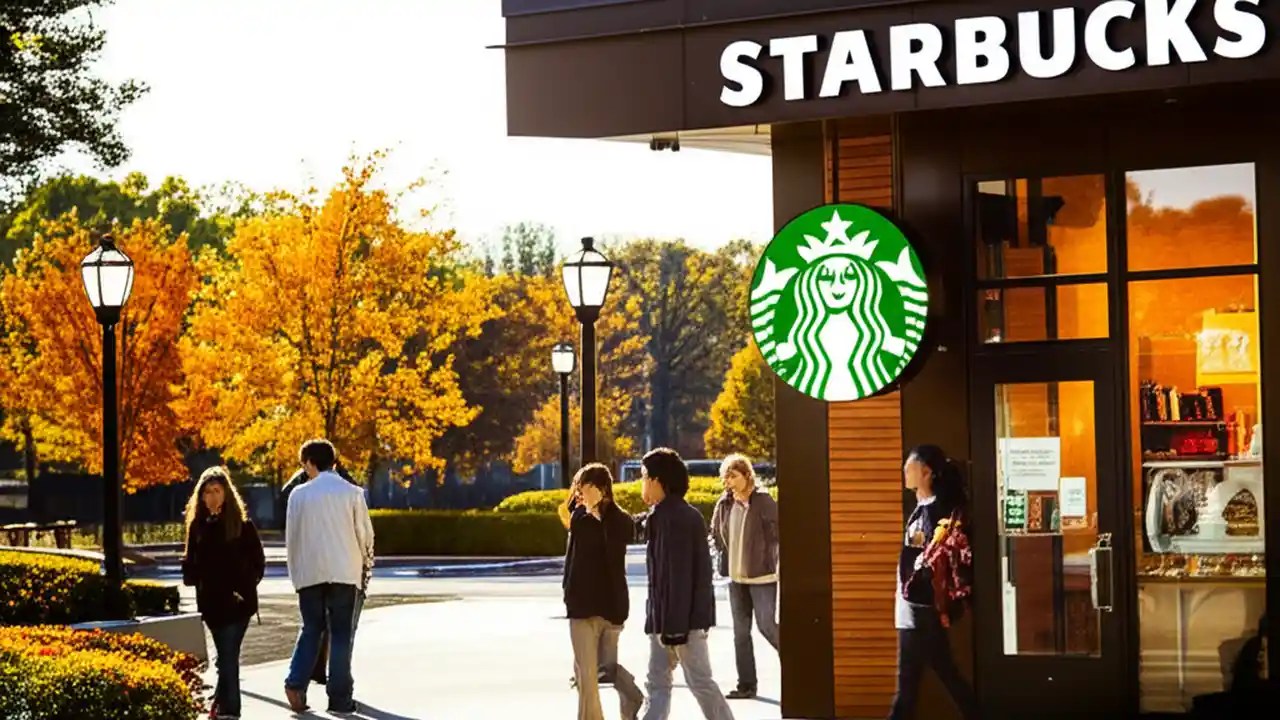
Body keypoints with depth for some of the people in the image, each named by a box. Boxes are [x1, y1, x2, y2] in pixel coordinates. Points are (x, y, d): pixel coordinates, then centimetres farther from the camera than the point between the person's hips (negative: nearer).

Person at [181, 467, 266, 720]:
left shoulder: (242, 525, -4)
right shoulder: (198, 525, 7)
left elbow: (257, 561, -1)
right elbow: (191, 561, 15)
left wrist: (246, 587, -11)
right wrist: (191, 577, -5)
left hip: (236, 602, -4)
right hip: (211, 602, 4)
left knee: (227, 658, -8)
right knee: (226, 657, 13)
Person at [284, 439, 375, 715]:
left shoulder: (299, 493, 1)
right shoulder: (352, 492, -1)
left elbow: (291, 538, 3)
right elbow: (365, 533, 1)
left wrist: (295, 572, 15)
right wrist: (365, 562, 18)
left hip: (309, 573, 1)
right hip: (344, 571, -1)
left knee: (311, 629, 14)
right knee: (341, 635, 4)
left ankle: (296, 683, -3)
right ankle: (339, 698, 2)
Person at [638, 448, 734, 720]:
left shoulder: (671, 517, -17)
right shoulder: (689, 515, 14)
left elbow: (677, 573, -21)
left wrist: (675, 625, -22)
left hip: (682, 616, -10)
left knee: (700, 682, -2)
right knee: (657, 683, 8)